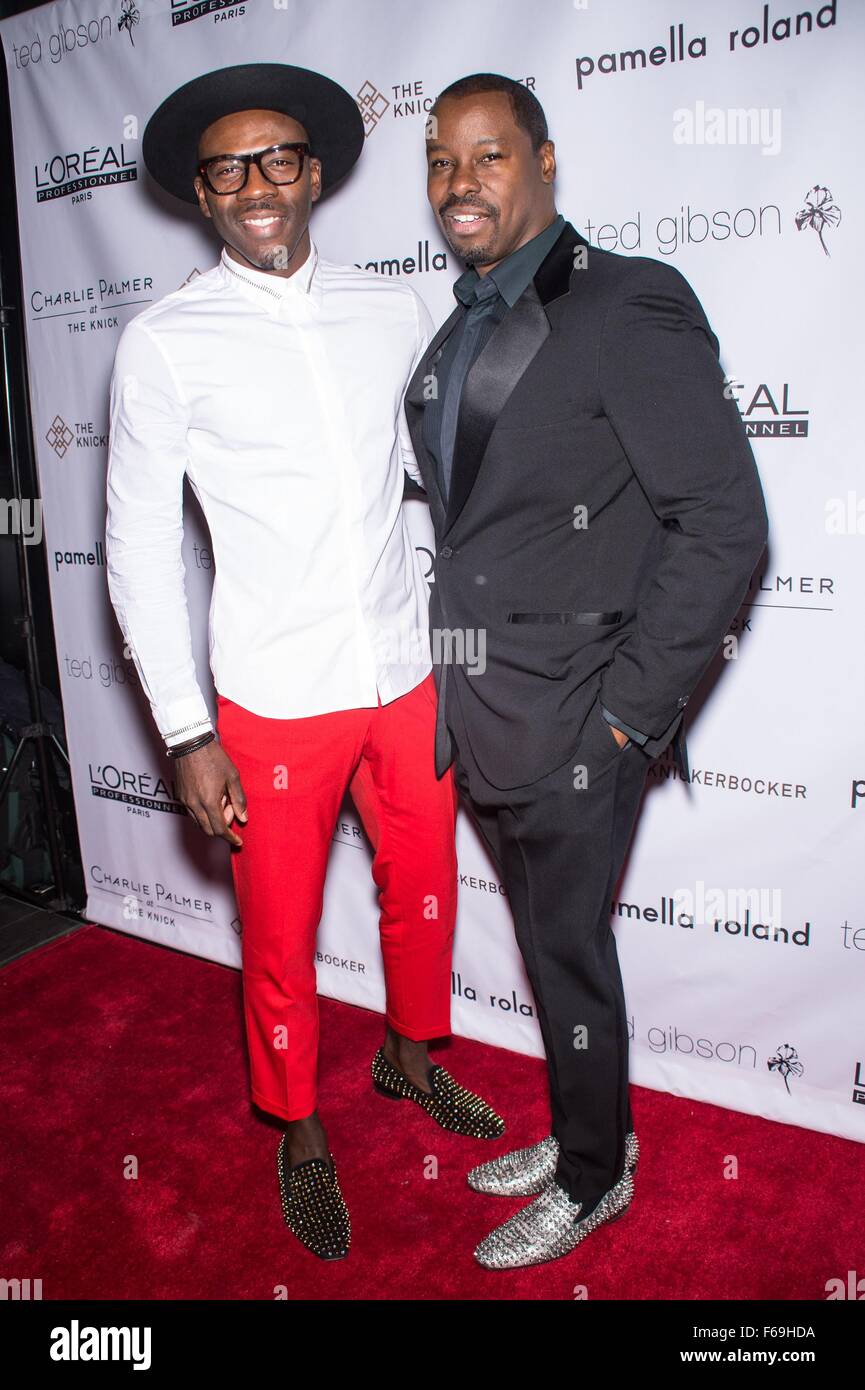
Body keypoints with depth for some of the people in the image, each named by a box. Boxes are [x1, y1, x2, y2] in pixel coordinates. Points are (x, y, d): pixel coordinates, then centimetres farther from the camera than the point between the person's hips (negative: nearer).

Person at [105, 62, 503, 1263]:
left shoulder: (393, 310, 4)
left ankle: (410, 1056, 49)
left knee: (424, 888, 20)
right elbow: (140, 550, -5)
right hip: (277, 701, -3)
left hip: (409, 677, 4)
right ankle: (301, 1134, 39)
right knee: (282, 937, 12)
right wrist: (186, 736, -8)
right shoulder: (164, 345, -6)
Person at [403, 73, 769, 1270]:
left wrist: (631, 710, -16)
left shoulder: (626, 307, -12)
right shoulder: (459, 335, 12)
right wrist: (449, 682, 12)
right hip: (478, 717, 7)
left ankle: (593, 1177, 33)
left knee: (567, 947, 8)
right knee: (547, 935, 20)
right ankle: (586, 1131, 42)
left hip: (569, 719, -7)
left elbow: (726, 522, -17)